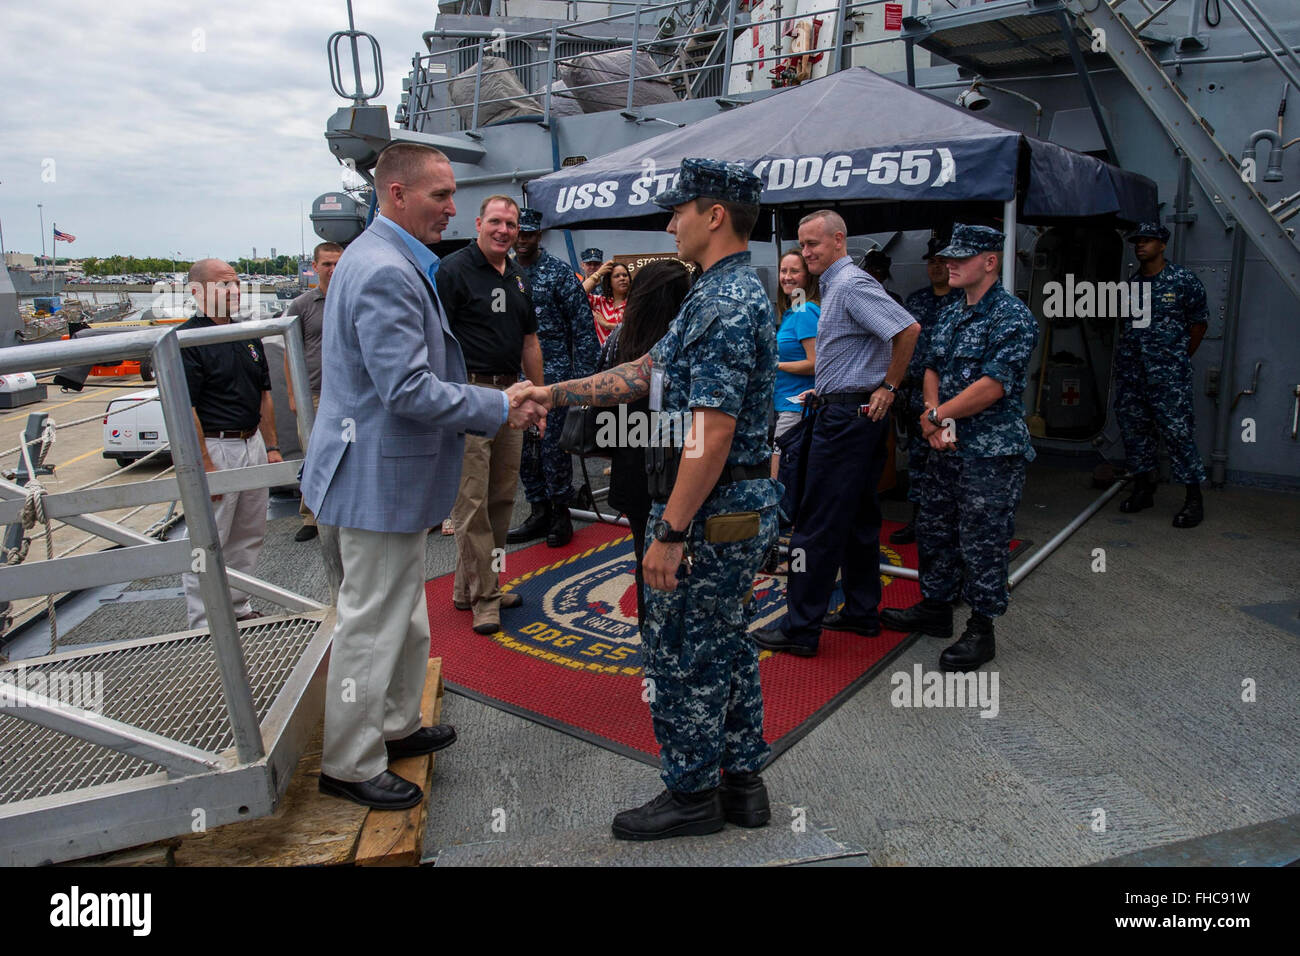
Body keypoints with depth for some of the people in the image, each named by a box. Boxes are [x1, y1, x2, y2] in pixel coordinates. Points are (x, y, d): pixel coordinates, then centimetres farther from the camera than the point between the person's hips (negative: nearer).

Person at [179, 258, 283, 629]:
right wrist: (205, 467, -20)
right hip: (215, 449, -8)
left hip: (253, 445, 8)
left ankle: (239, 608, 29)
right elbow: (184, 409, -17)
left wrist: (271, 447, 12)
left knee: (249, 537, 15)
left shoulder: (248, 336, 13)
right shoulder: (187, 340, -12)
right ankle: (204, 626, 10)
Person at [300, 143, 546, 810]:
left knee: (404, 614, 22)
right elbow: (408, 390, -27)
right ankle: (349, 764, 19)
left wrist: (499, 405, 12)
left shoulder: (395, 262, 13)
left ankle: (395, 725, 40)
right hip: (380, 477, -11)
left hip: (392, 472, 11)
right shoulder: (385, 271, -22)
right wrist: (501, 409, -18)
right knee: (373, 623, 3)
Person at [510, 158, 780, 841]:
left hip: (710, 510, -11)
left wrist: (671, 532, -23)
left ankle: (691, 794, 20)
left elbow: (712, 433, -25)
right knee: (724, 644, 18)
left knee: (679, 654, 3)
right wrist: (554, 393, 14)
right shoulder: (726, 293, 14)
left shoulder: (726, 304, -20)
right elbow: (648, 372, 17)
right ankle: (741, 782, 31)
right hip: (739, 505, 11)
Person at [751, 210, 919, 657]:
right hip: (855, 413, 11)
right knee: (858, 519, 14)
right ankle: (862, 612, 24)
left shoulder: (851, 285, -15)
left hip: (845, 415, -11)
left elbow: (908, 328, -25)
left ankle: (801, 627, 0)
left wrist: (888, 387, -17)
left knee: (819, 524, -6)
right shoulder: (835, 286, 17)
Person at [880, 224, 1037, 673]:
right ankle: (935, 608, 34)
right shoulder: (950, 315, 13)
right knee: (934, 531, 17)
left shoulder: (1012, 317, -13)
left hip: (991, 454, -9)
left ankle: (981, 630, 13)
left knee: (982, 543, 0)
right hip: (946, 449, 9)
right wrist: (933, 412, -7)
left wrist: (936, 415, -14)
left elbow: (994, 385, -21)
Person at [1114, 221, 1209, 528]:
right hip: (1131, 371, 6)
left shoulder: (1184, 280, -2)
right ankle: (1143, 489, 24)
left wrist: (1179, 359, 6)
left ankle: (1194, 499, 0)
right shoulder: (1131, 283, 12)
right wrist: (1128, 356, 14)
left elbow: (1198, 323, 5)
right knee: (1133, 427, 9)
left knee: (1177, 430, -8)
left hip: (1168, 375, -5)